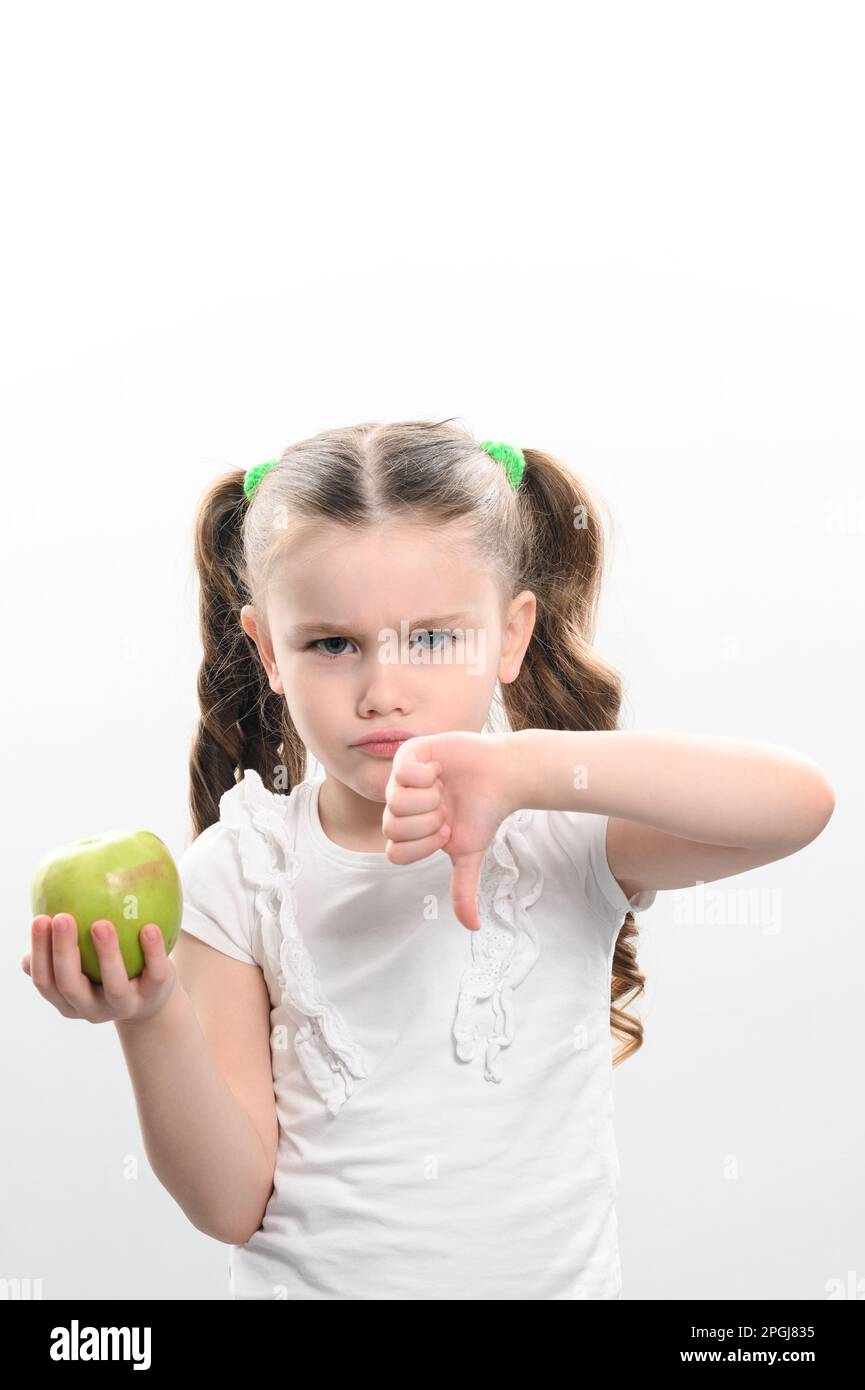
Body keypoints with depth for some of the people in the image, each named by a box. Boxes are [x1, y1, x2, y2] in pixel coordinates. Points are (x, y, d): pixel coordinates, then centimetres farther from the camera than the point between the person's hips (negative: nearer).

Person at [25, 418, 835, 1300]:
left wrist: (526, 768, -35)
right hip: (302, 1278, 2)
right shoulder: (237, 872, -7)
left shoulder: (566, 837, -10)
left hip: (550, 1274, -1)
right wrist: (151, 1020, -23)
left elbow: (799, 801, -26)